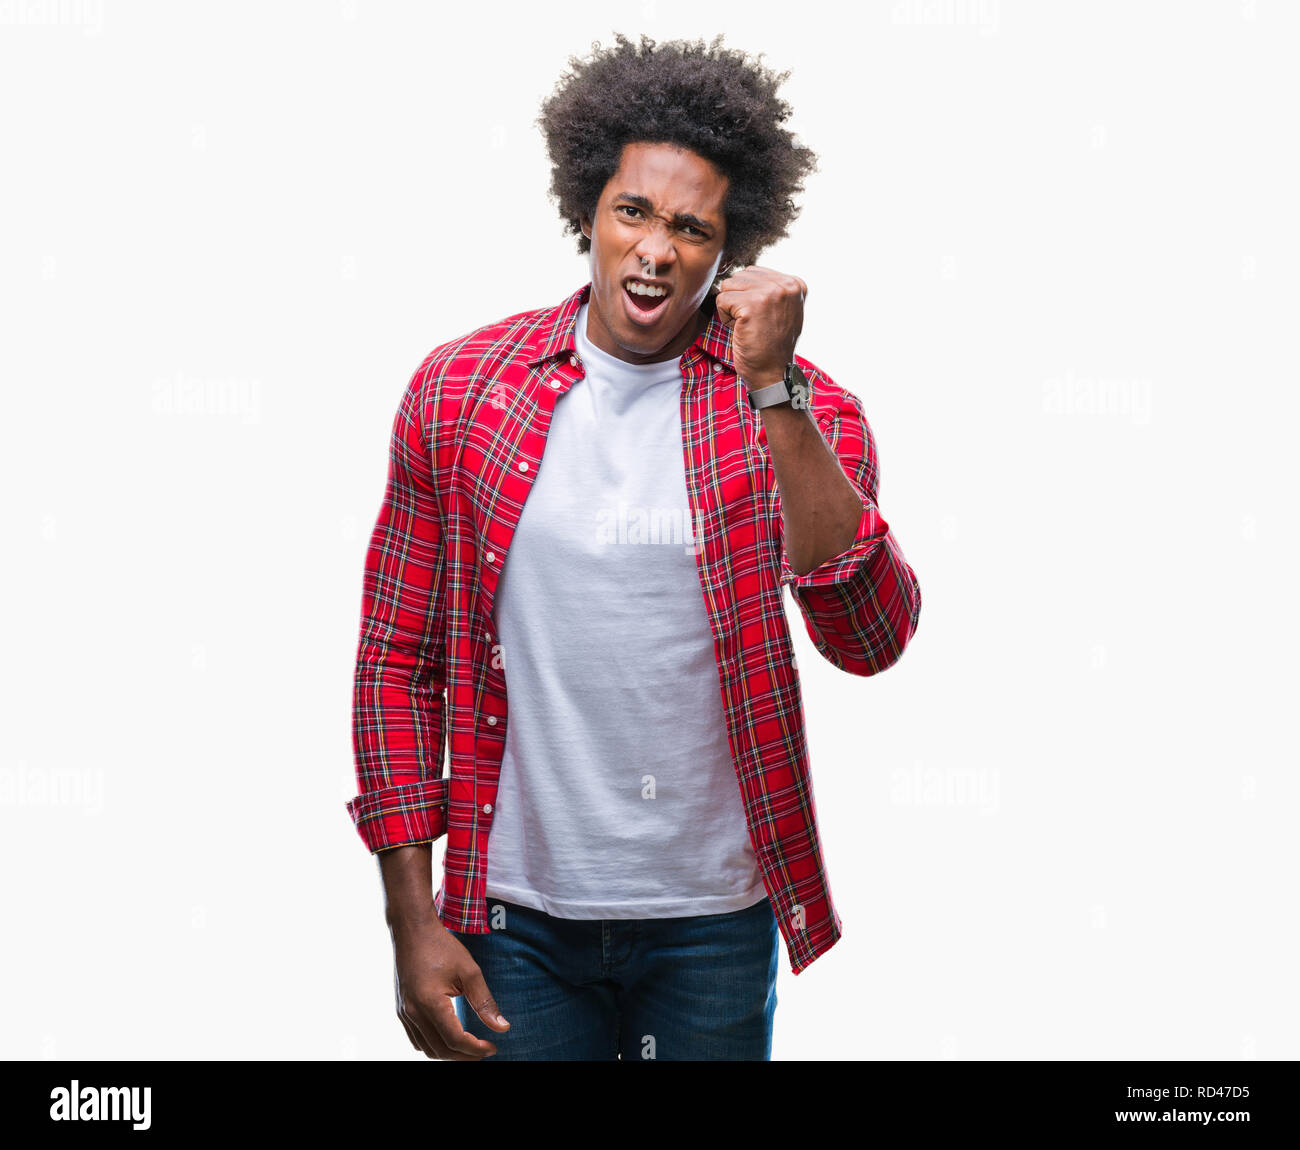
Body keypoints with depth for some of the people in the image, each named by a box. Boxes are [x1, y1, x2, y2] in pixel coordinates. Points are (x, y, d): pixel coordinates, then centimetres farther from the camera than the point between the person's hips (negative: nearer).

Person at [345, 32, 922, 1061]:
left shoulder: (797, 412, -5)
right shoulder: (461, 390, -3)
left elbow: (869, 639, -19)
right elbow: (398, 660, 1)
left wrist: (773, 390, -24)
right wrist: (412, 919, -2)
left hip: (714, 925, 0)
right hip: (514, 919, 0)